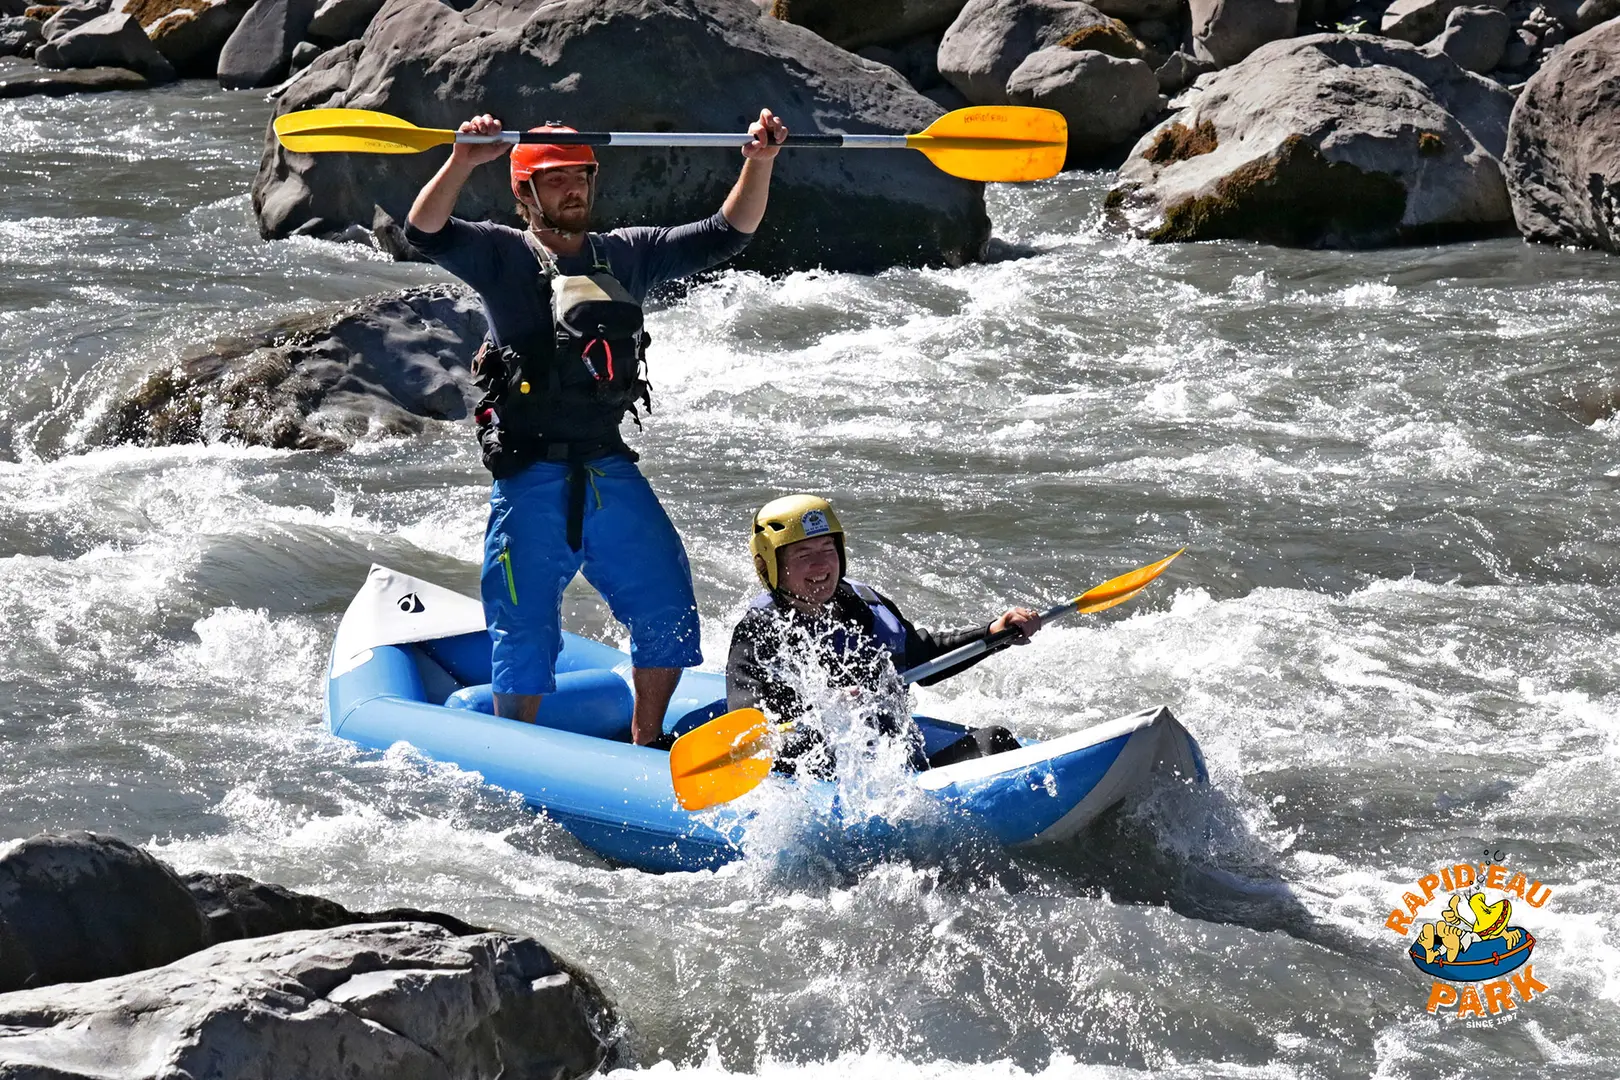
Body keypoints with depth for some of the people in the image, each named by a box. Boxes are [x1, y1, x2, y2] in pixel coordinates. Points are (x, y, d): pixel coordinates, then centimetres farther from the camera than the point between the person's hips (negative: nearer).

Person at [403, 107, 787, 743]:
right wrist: (465, 160, -33)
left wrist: (759, 163, -3)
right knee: (526, 635, -2)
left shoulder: (626, 256, 14)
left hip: (613, 473, 5)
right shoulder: (503, 256, 0)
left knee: (669, 614, 6)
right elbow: (426, 231, -17)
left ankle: (645, 746, 24)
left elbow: (726, 234, 13)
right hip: (532, 479, -5)